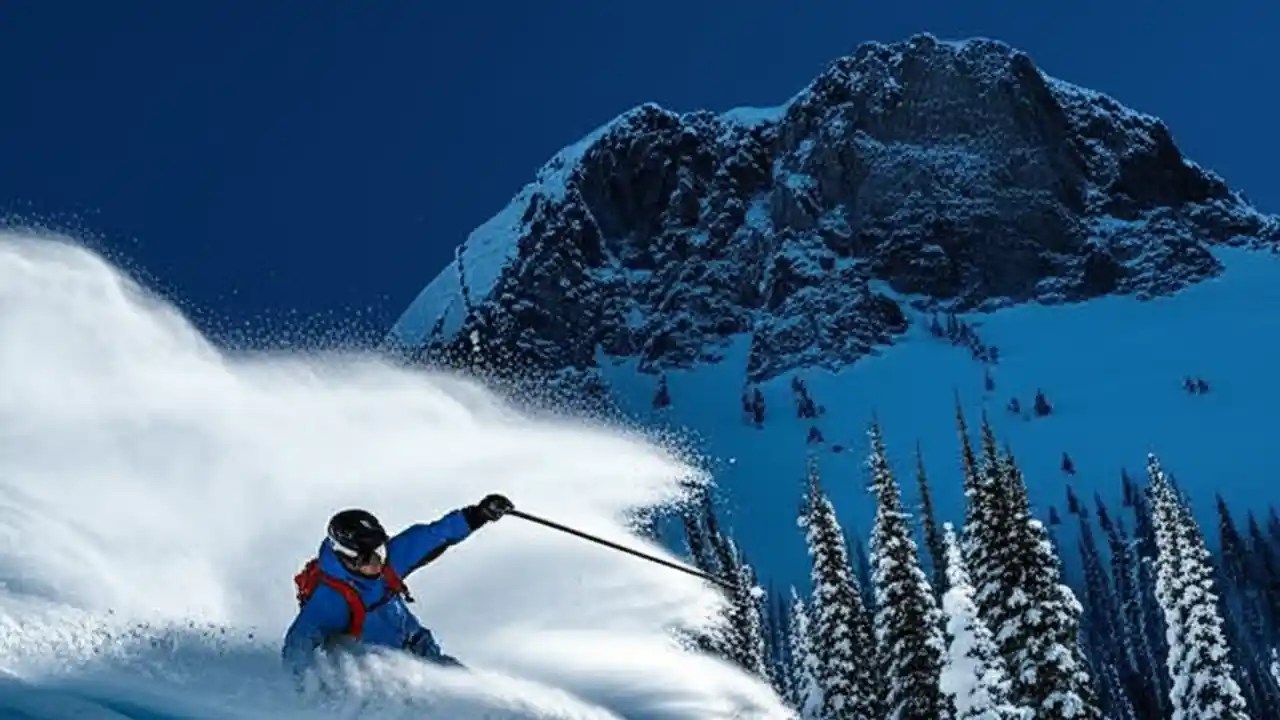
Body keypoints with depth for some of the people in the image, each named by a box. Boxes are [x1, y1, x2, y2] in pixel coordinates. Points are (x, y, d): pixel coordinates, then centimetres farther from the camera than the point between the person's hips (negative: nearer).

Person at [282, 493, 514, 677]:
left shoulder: (387, 558, -15)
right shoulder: (329, 597, -30)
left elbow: (431, 536, -6)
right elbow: (299, 643, -37)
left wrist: (479, 513, -9)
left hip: (414, 646, 6)